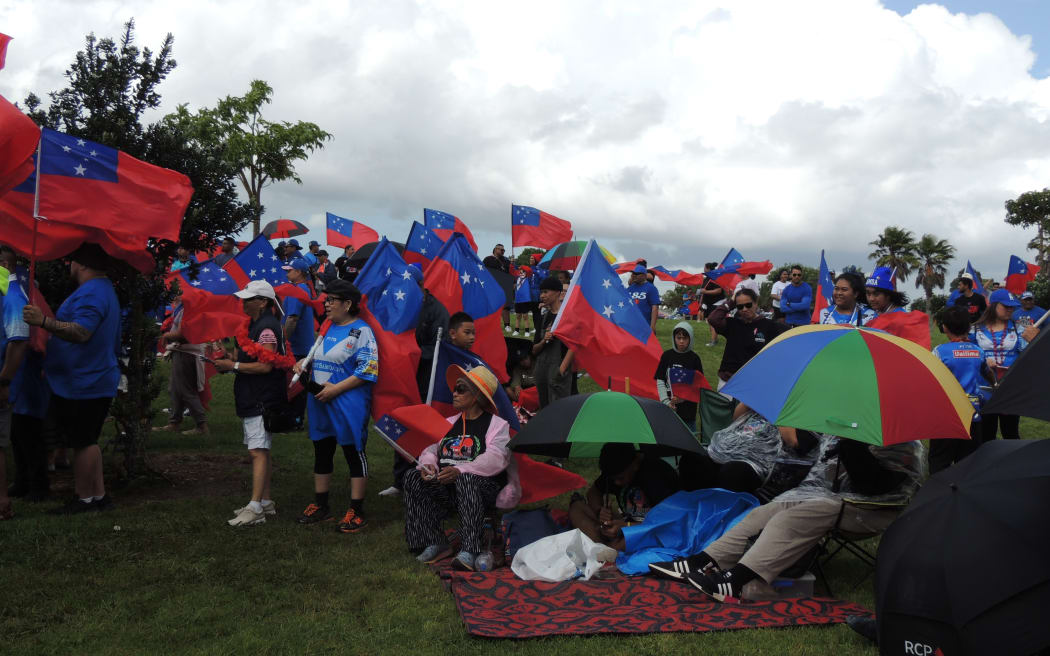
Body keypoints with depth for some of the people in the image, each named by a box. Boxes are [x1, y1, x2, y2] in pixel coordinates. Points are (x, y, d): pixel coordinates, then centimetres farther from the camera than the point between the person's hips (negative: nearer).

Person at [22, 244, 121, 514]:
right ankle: (99, 496, 21)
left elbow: (81, 332, -31)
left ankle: (85, 499, 6)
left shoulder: (90, 293, -18)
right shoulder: (104, 289, 17)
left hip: (83, 385, -11)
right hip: (95, 382, 11)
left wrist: (44, 322, -41)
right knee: (87, 441, 16)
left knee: (82, 443, -2)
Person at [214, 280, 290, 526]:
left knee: (258, 451, -12)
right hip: (254, 398, 11)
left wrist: (233, 365, -14)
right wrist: (229, 362, 8)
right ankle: (265, 502, 22)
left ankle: (255, 508, -13)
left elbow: (265, 366, -21)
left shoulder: (267, 328, -15)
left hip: (263, 399, -11)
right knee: (261, 451, 14)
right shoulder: (256, 324, 17)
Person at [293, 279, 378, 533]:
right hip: (320, 402, 8)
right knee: (322, 453, 16)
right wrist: (304, 363, 4)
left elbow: (368, 370, -18)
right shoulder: (326, 328, 12)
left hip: (348, 405, -8)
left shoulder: (361, 331, -11)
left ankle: (356, 512, 10)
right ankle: (320, 505, 30)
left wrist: (336, 388, -20)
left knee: (354, 453, 2)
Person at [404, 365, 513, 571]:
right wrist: (428, 464, -10)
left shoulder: (496, 424, 2)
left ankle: (469, 550, -35)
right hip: (446, 488, 6)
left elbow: (495, 459, -14)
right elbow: (431, 448, 16)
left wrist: (460, 470, -29)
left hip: (485, 487, -5)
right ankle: (435, 543, -15)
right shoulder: (450, 423, 21)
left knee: (466, 479, -38)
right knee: (413, 478, -18)